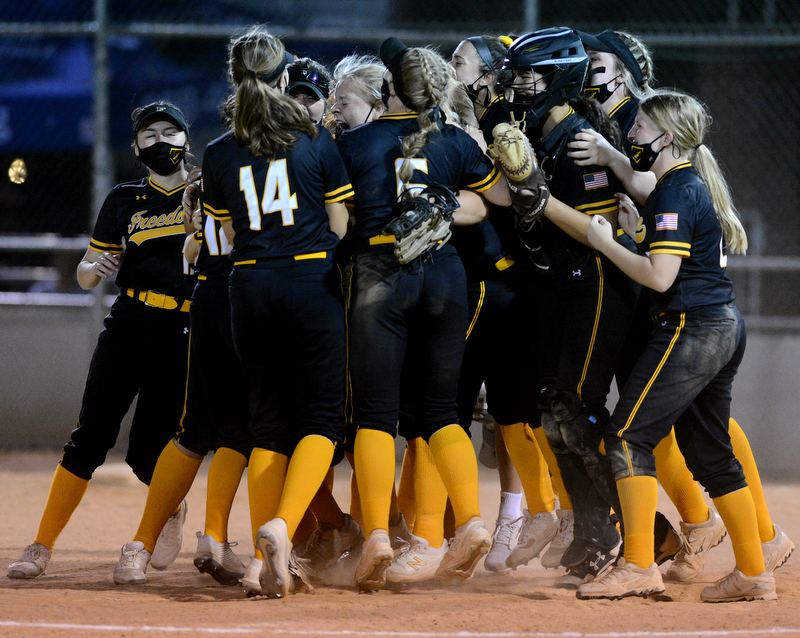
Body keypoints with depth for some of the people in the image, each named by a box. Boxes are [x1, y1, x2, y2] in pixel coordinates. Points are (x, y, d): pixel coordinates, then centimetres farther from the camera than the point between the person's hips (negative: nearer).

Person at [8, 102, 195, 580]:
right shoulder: (125, 201, 12)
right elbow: (86, 276, 13)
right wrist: (95, 268, -10)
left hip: (184, 331, -1)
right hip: (128, 326, 1)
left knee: (148, 452, -5)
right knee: (91, 437, -10)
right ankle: (42, 547, -6)